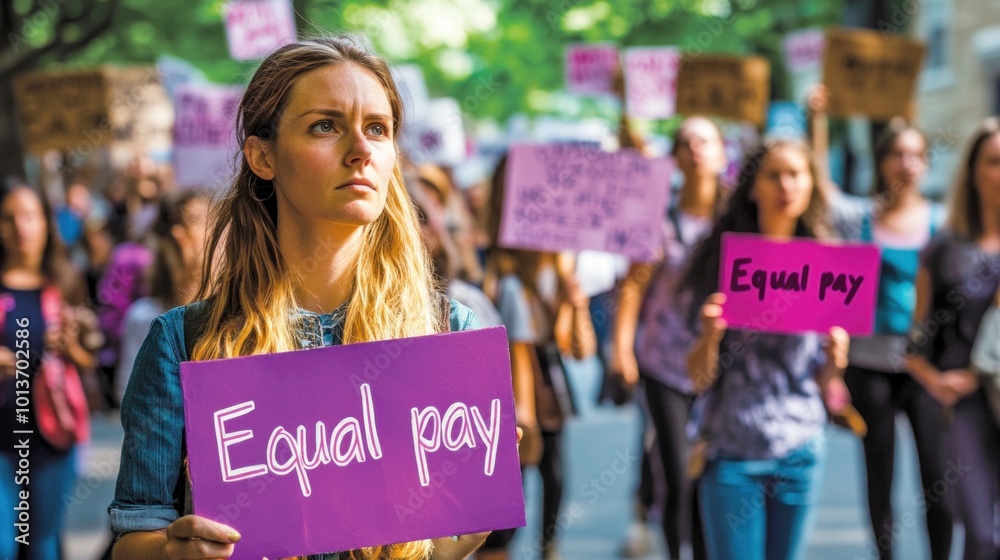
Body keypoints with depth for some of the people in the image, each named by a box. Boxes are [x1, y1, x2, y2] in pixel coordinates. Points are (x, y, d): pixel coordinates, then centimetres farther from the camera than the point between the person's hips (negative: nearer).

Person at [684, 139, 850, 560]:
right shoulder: (723, 261, -1)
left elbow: (825, 386, 10)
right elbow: (699, 378, -2)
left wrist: (835, 358, -10)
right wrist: (710, 333, -21)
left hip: (801, 451, 2)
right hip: (732, 450, -2)